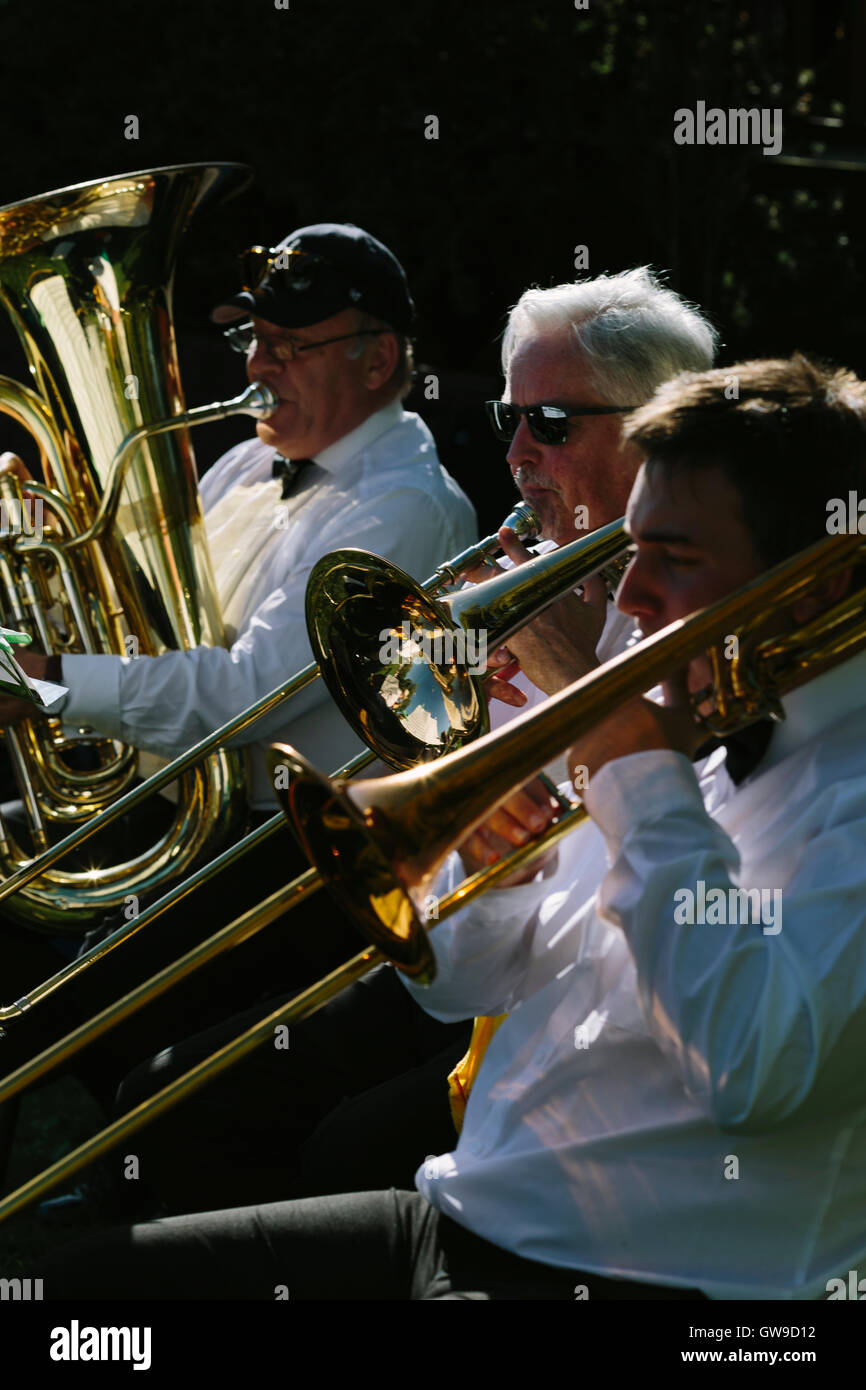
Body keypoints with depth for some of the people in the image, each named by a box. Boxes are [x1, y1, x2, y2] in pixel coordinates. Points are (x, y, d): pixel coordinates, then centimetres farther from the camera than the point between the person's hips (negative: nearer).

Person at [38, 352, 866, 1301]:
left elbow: (750, 1068, -30)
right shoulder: (698, 739, 12)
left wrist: (647, 786, -17)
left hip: (636, 1273, -8)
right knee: (91, 1276, 5)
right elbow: (457, 983, 19)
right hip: (463, 1215, 8)